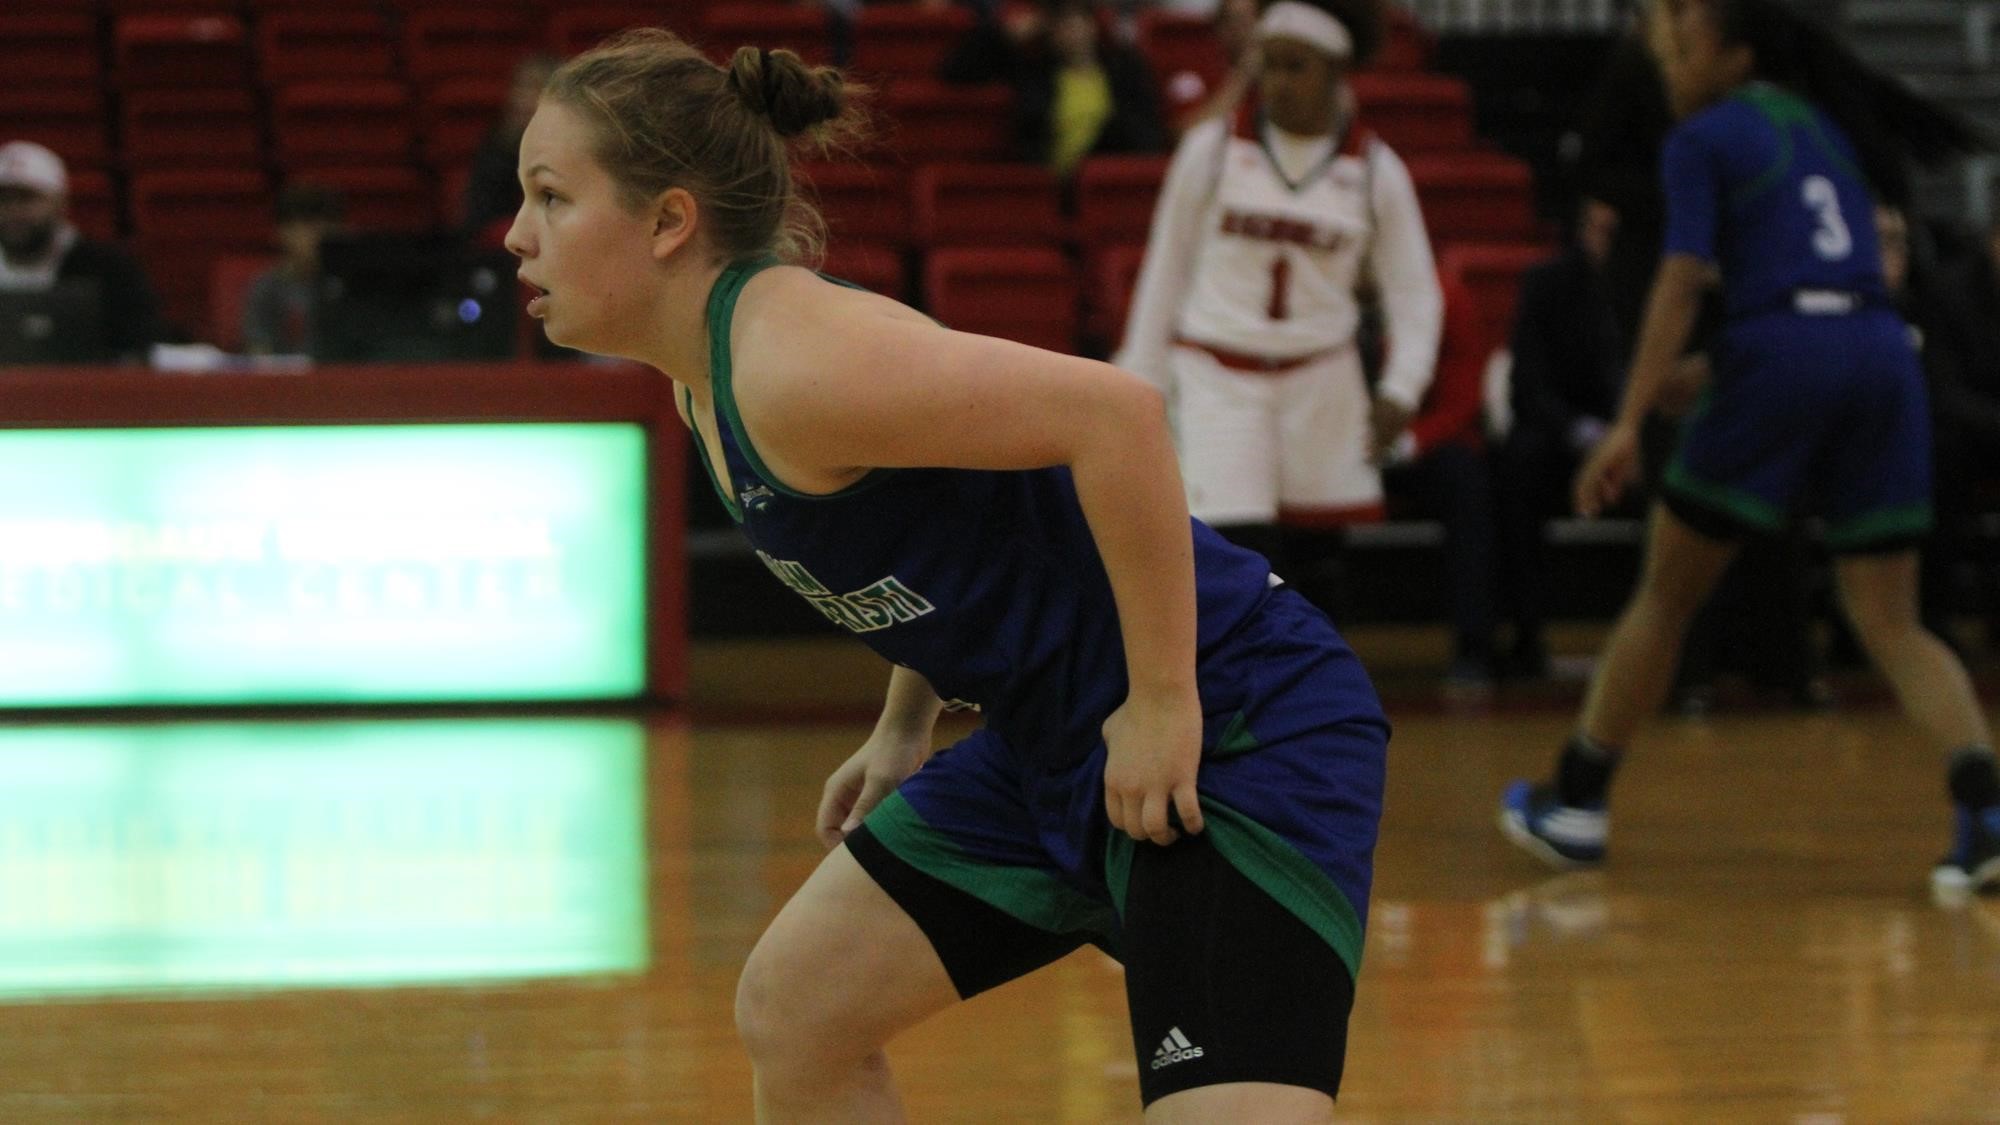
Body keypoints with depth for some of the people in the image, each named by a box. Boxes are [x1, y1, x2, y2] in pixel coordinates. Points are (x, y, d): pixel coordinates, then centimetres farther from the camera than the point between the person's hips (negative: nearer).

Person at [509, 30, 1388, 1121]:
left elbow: (1117, 415, -31)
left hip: (1235, 734, -11)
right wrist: (905, 725, 14)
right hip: (1055, 742, 11)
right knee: (791, 1012, 16)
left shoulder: (789, 365, -24)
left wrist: (1162, 702, -26)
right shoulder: (707, 375, 7)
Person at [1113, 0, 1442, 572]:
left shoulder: (1376, 171, 0)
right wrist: (1142, 380, 5)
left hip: (1322, 383, 2)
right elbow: (1167, 266, 5)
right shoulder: (1213, 147, -3)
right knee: (1241, 551, -13)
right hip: (1217, 377, -2)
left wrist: (1400, 390, -10)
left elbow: (1414, 291, 4)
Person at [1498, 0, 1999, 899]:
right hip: (1882, 353, 5)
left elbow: (1681, 283, -7)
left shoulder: (1704, 140, 3)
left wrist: (1629, 422, -11)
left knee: (1665, 595, 11)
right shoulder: (1826, 124, 22)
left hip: (1781, 353, -5)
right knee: (1892, 622, 4)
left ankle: (1578, 802, 19)